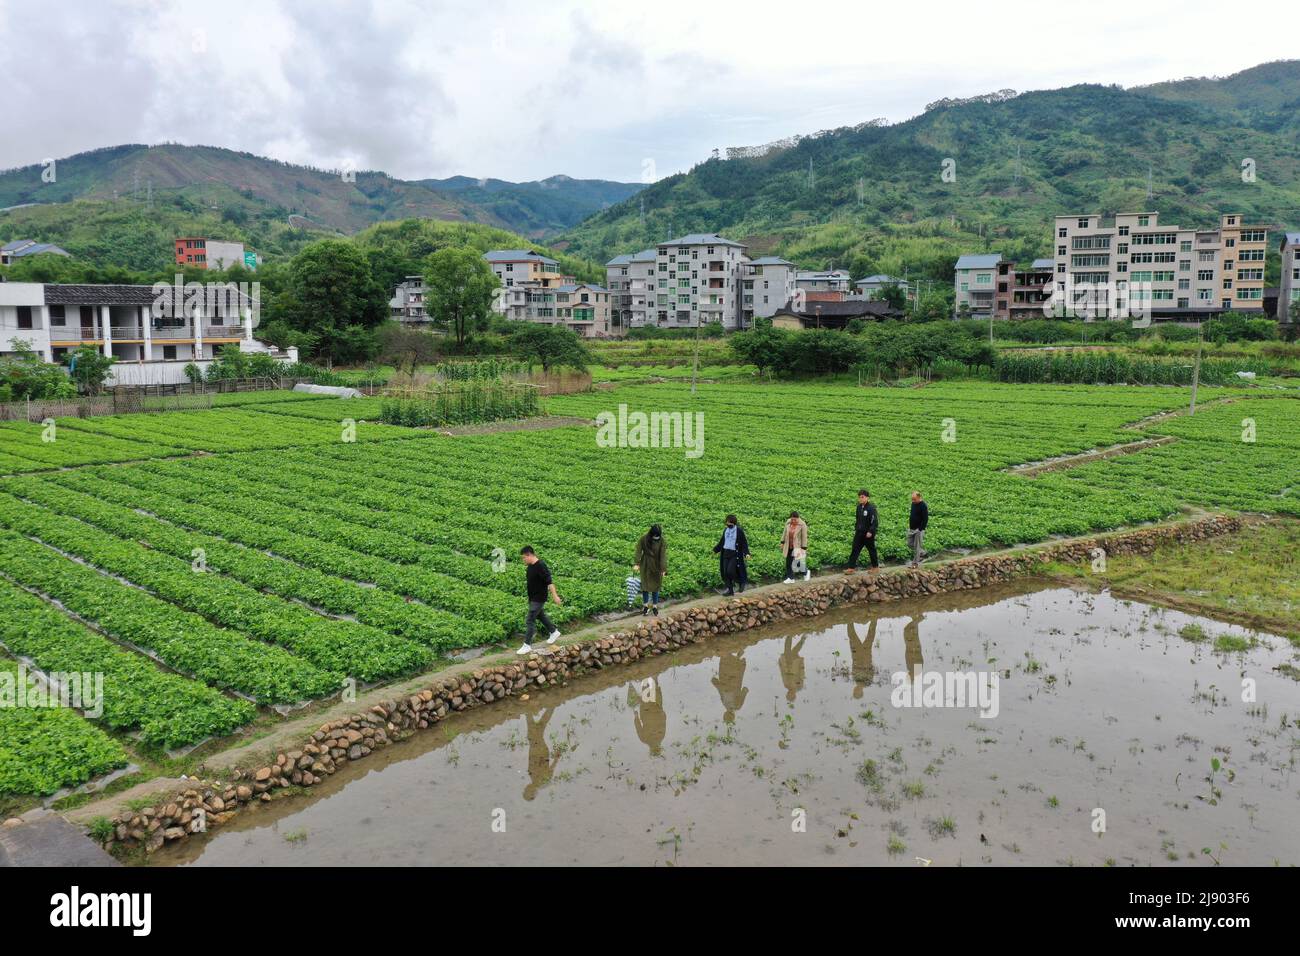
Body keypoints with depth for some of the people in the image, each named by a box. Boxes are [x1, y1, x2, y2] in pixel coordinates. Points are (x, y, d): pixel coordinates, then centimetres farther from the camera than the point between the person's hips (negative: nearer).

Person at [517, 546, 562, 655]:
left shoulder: (540, 566, -24)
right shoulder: (530, 566, 2)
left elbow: (549, 582, -25)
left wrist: (555, 596, -26)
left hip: (539, 598, -9)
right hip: (532, 598, 9)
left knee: (530, 620, -6)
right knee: (540, 616, 23)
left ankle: (527, 645, 1)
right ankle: (554, 632, 42)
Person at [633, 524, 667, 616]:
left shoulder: (662, 540, -20)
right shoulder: (644, 538, -19)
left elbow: (663, 555, -19)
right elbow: (639, 551, -12)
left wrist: (663, 569, -22)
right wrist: (637, 564, -17)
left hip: (656, 565, 0)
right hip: (646, 564, 0)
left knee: (655, 585, 11)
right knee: (645, 585, 9)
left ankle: (654, 606, 27)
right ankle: (645, 605, 26)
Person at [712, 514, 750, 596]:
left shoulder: (739, 531, -10)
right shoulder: (725, 530, 6)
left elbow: (744, 543, -9)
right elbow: (722, 542, 18)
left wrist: (747, 553, -22)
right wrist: (715, 550, 23)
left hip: (735, 554, -6)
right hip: (726, 553, 6)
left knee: (730, 571, -15)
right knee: (726, 572, 2)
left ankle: (741, 582, 11)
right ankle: (730, 590, 12)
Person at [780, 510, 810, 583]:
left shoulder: (802, 525, -17)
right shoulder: (788, 523, -3)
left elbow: (804, 537, -15)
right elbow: (785, 533, 8)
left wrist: (803, 549, -16)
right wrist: (782, 543, 9)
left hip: (798, 547, -5)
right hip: (789, 547, 5)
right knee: (788, 563, 6)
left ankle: (806, 572, 29)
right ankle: (790, 578, 14)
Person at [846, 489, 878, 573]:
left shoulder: (871, 508, -16)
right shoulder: (859, 507, 5)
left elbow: (875, 521, -18)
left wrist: (871, 531, -22)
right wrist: (855, 529, 16)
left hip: (868, 534, -7)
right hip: (859, 533, 7)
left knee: (871, 550, 8)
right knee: (855, 550, 1)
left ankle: (875, 566, 24)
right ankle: (851, 568, 1)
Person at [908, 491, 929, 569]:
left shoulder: (923, 506, -19)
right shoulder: (913, 503, 5)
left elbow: (925, 519, -19)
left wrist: (920, 529, -21)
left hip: (918, 530, -8)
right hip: (911, 529, 8)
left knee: (916, 546, -1)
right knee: (909, 544, 13)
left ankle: (915, 563, 9)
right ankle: (921, 552, 34)